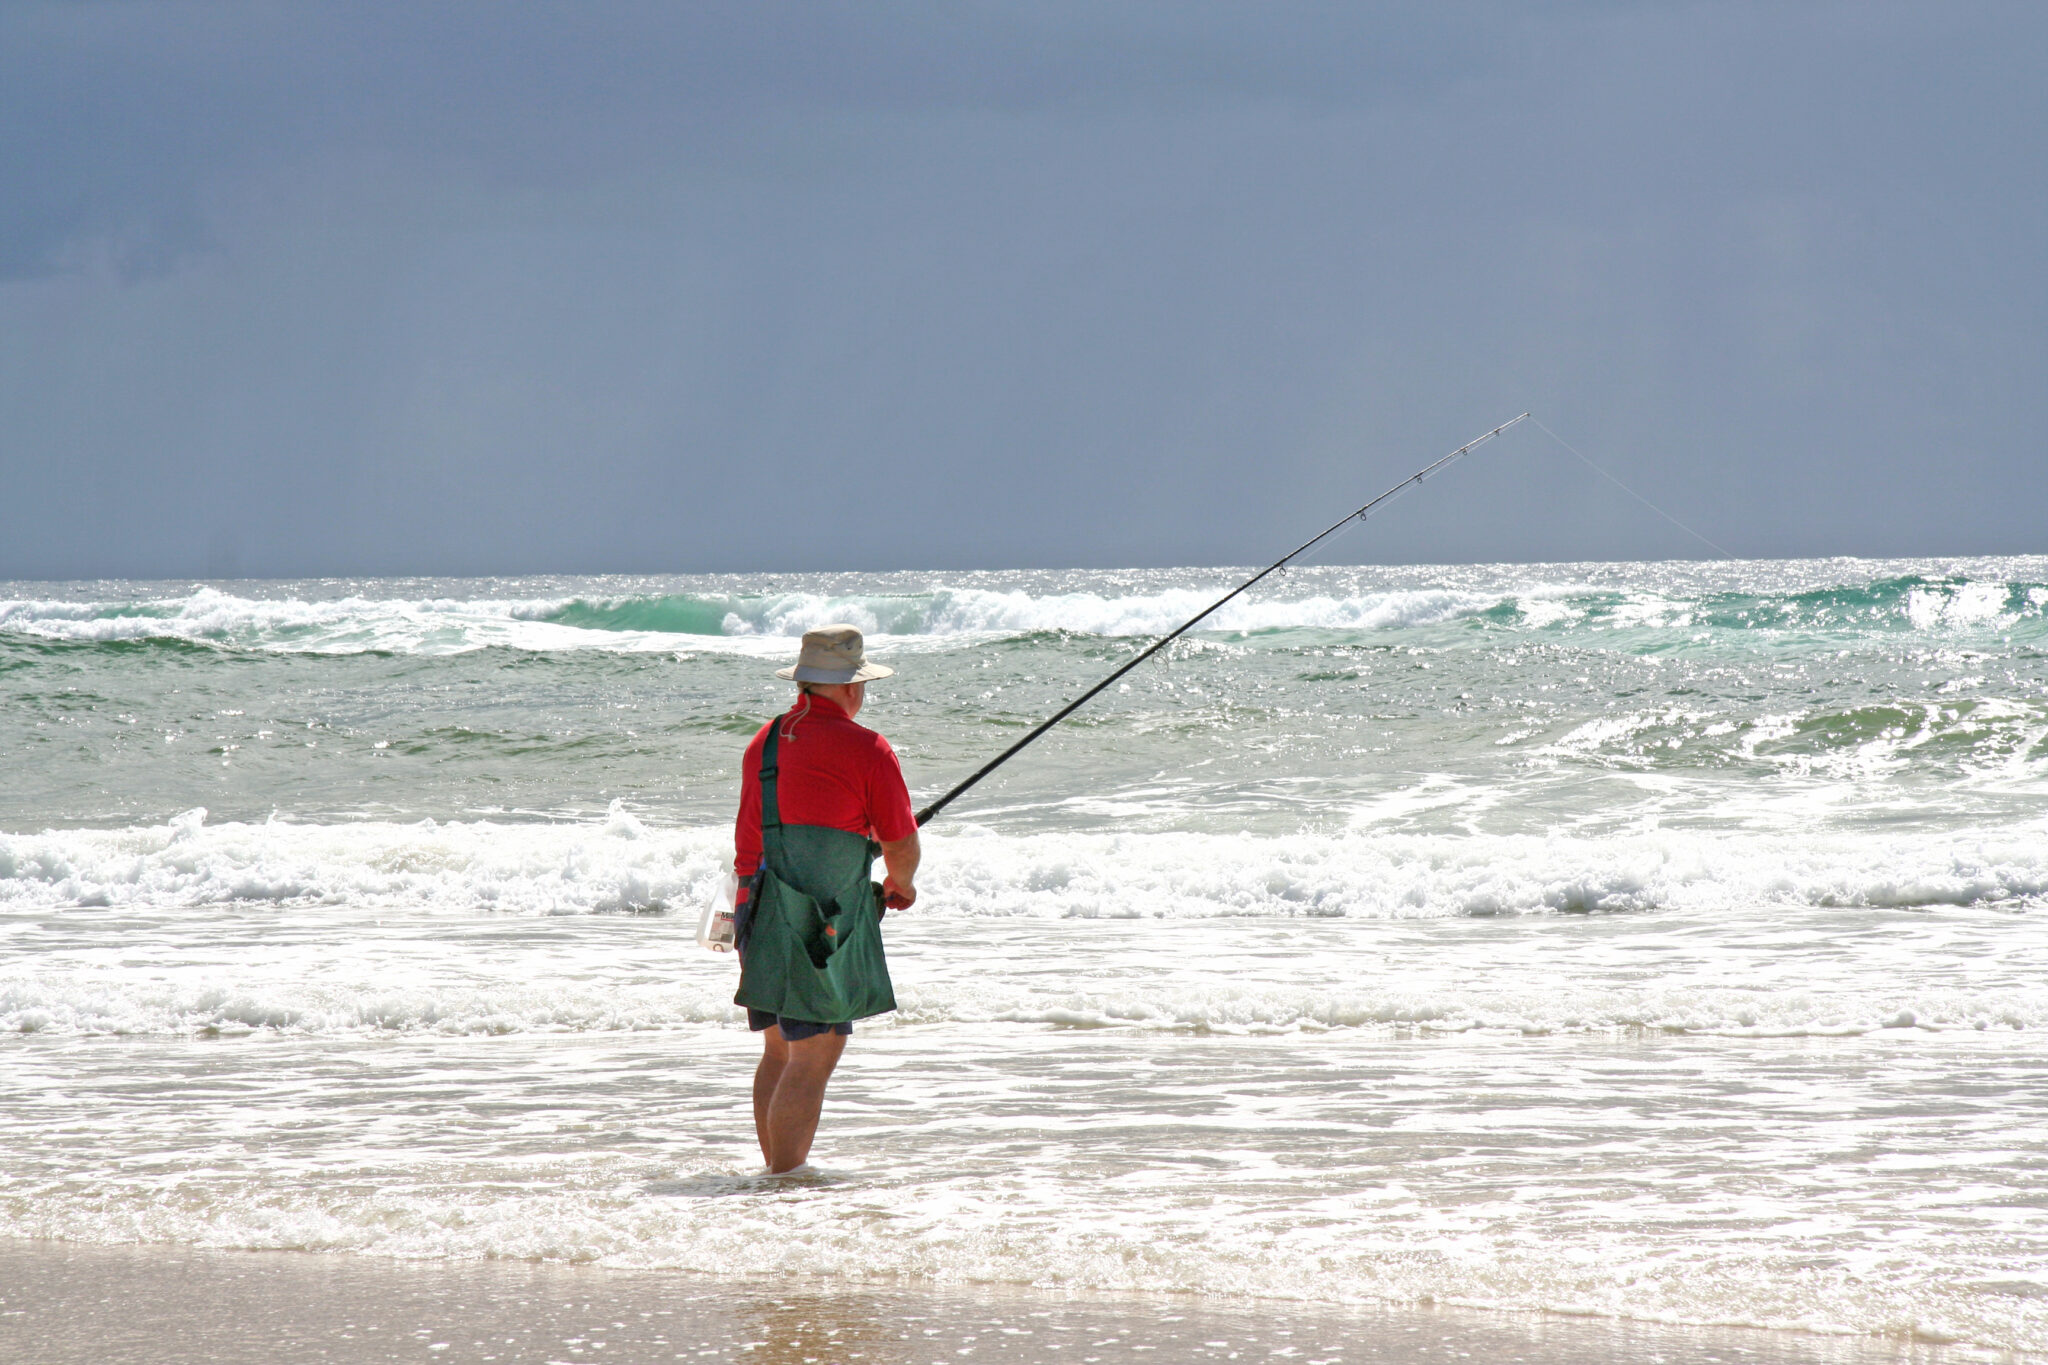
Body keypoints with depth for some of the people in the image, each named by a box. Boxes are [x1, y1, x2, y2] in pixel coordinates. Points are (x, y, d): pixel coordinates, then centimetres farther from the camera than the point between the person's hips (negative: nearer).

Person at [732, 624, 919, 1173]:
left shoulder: (763, 741, 13)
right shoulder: (865, 749, -7)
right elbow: (901, 844, -2)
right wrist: (901, 885, 21)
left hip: (761, 916, 7)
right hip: (824, 922, -7)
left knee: (779, 1052, 17)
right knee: (812, 1059, -6)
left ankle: (776, 1170, 23)